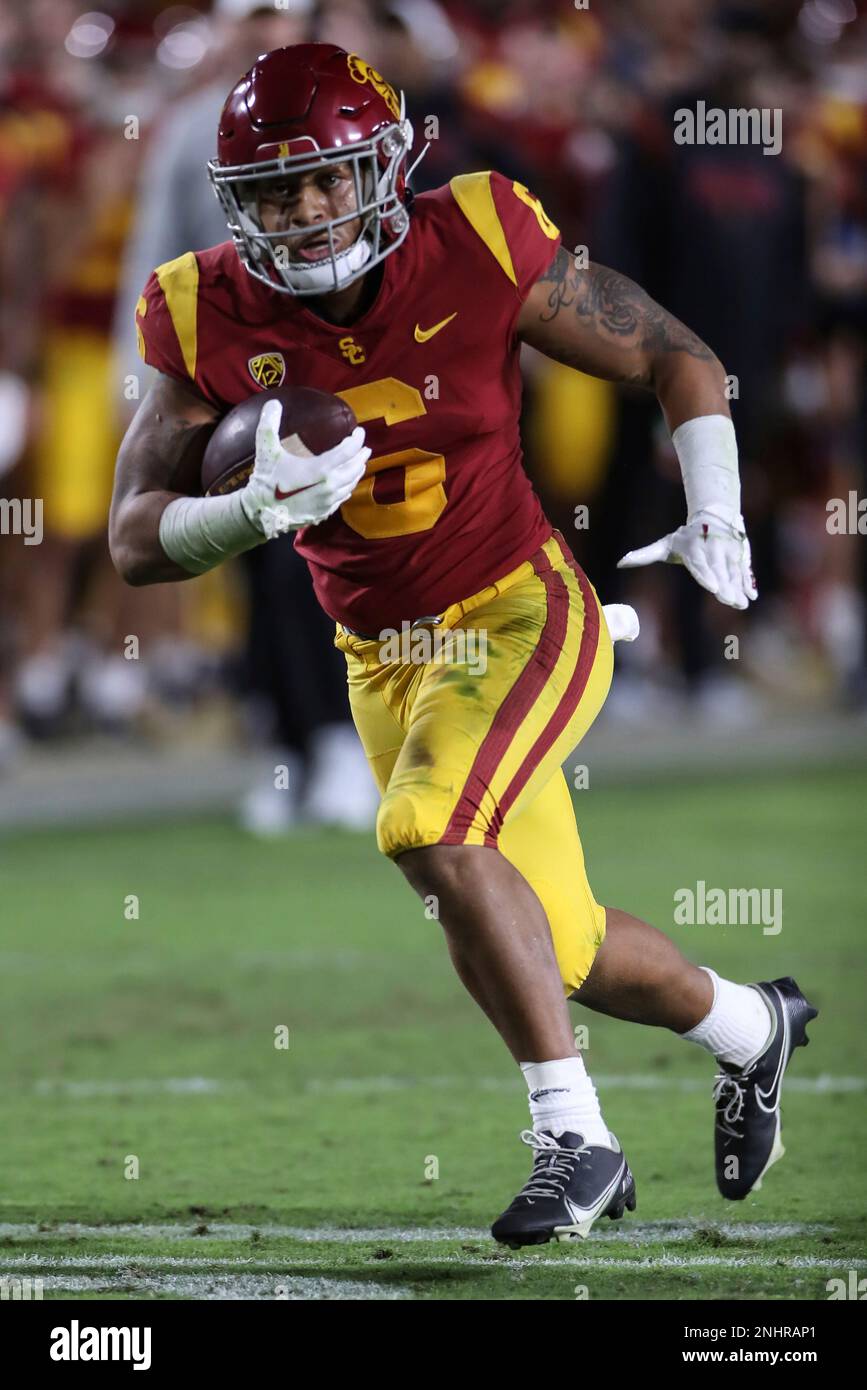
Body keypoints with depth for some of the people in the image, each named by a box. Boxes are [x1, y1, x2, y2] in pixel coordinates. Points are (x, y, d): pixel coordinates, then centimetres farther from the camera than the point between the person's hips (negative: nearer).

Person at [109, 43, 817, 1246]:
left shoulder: (478, 256, -17)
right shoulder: (216, 322, -11)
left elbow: (678, 359, -4)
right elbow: (136, 540, -11)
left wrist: (715, 518, -15)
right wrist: (257, 511, -31)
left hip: (524, 615, -4)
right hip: (386, 659, 4)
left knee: (434, 832, -30)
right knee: (561, 951, 11)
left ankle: (572, 1138, -19)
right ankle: (748, 1027, 41)